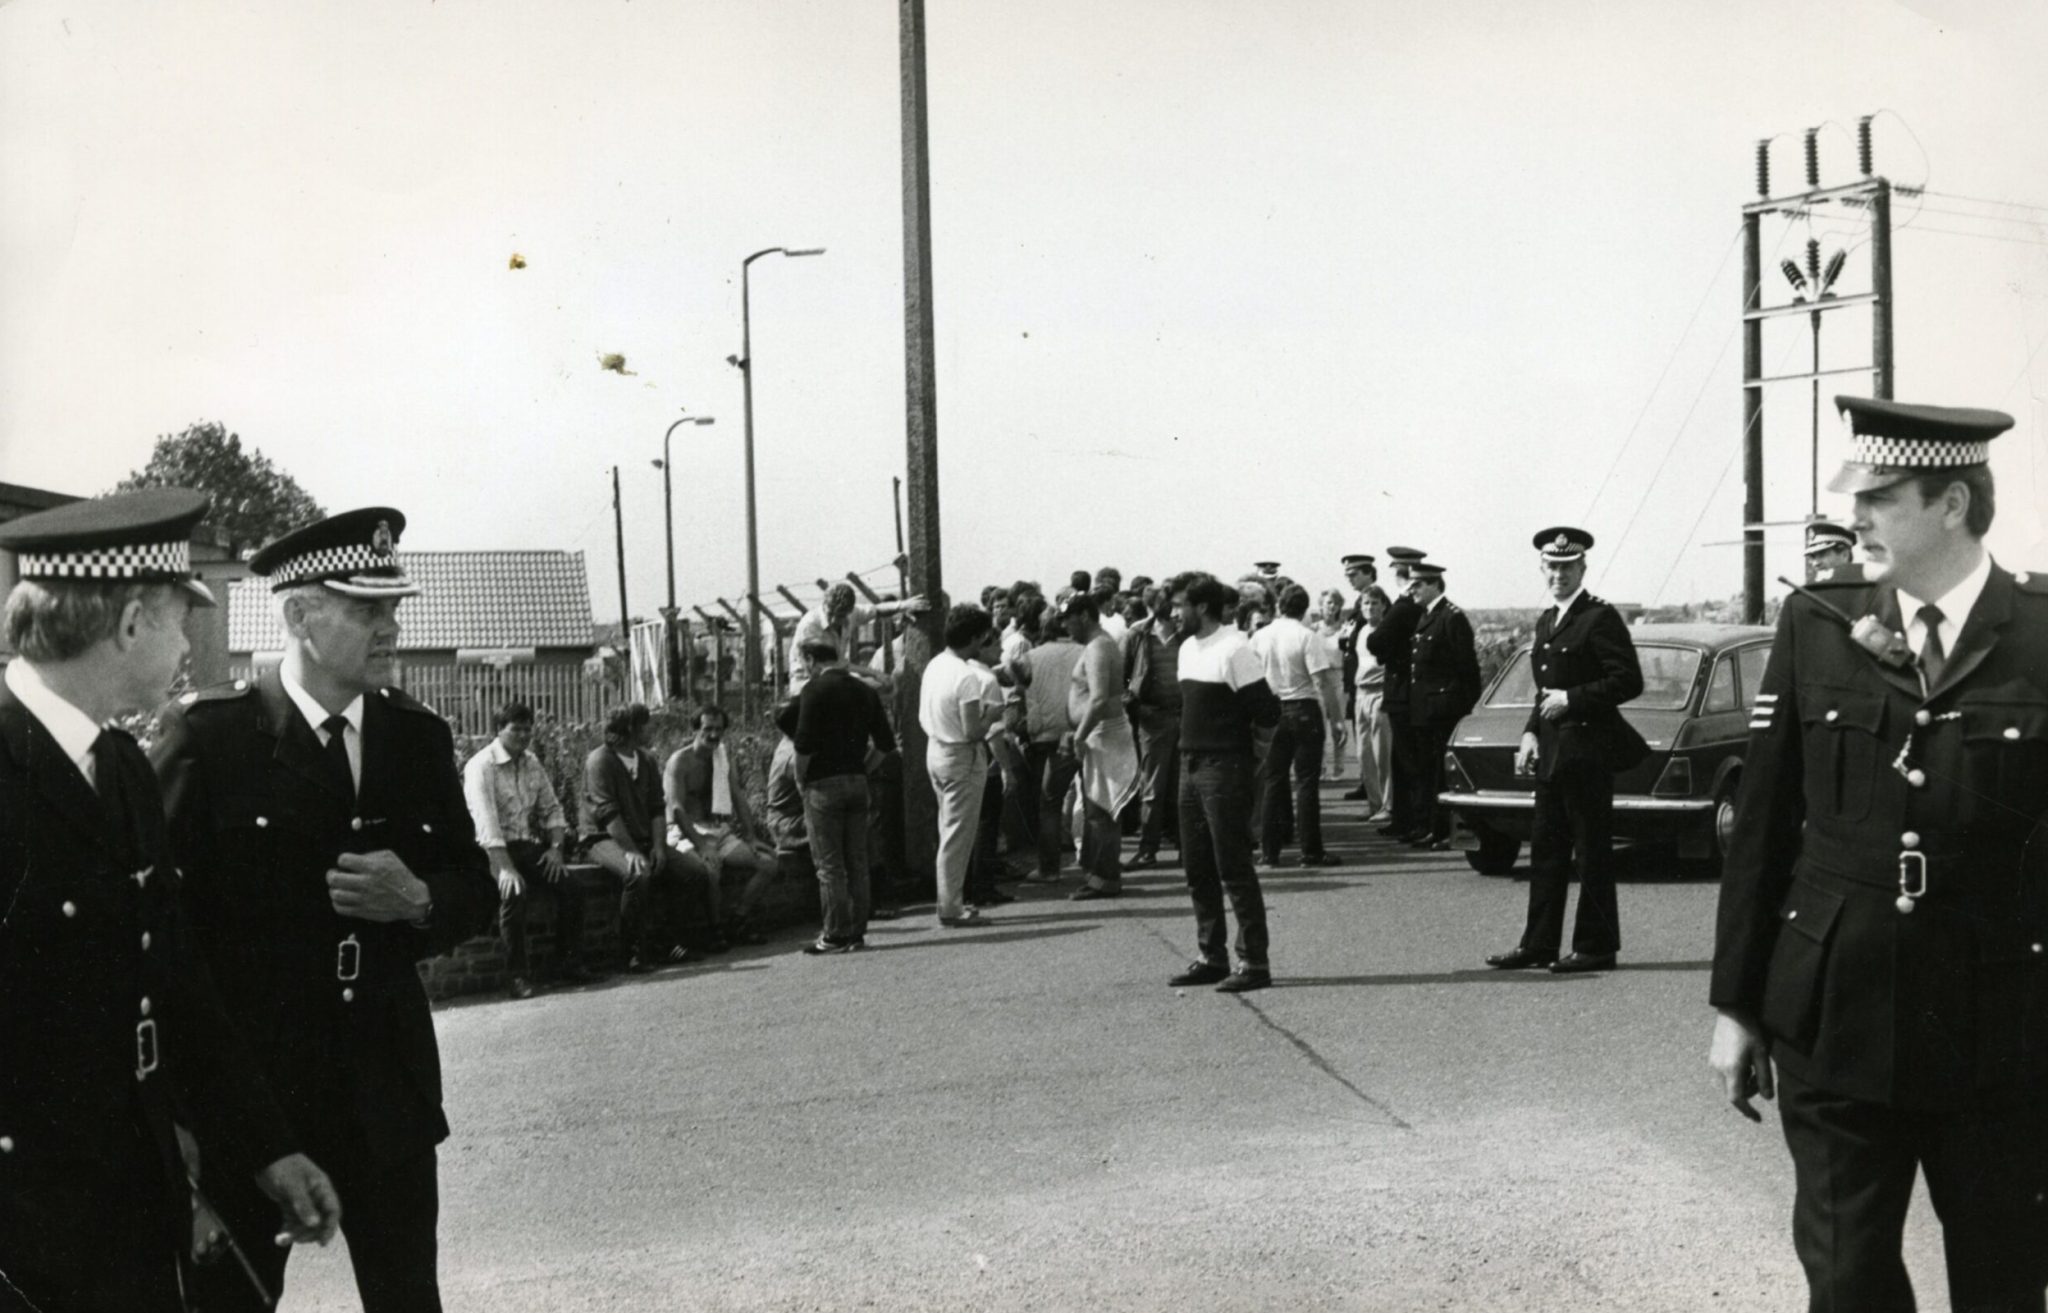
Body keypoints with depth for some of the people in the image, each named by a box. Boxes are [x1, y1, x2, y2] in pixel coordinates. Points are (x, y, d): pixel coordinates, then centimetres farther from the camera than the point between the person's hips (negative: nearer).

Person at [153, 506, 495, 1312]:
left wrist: (419, 900, -11)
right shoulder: (208, 732, -8)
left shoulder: (418, 736, 7)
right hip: (245, 1080, -4)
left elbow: (476, 892, 12)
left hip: (387, 1081, 4)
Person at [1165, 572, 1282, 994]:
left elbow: (1268, 713, -15)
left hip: (1225, 769, -8)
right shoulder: (1188, 648, 12)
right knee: (1198, 869, 12)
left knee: (1234, 868, -5)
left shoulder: (1234, 650, -14)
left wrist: (1229, 718, -3)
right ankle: (1212, 957, 21)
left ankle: (1255, 962, 1)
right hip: (1191, 765, 8)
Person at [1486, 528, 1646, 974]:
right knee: (1546, 849, 10)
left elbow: (1629, 682, -15)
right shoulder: (1546, 622, 17)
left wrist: (1571, 699, -17)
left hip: (1588, 749, -8)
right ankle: (1539, 943, 15)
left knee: (1592, 852, -1)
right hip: (1551, 750, 8)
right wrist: (1531, 732, 10)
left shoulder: (1601, 618, -9)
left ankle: (1596, 946, 6)